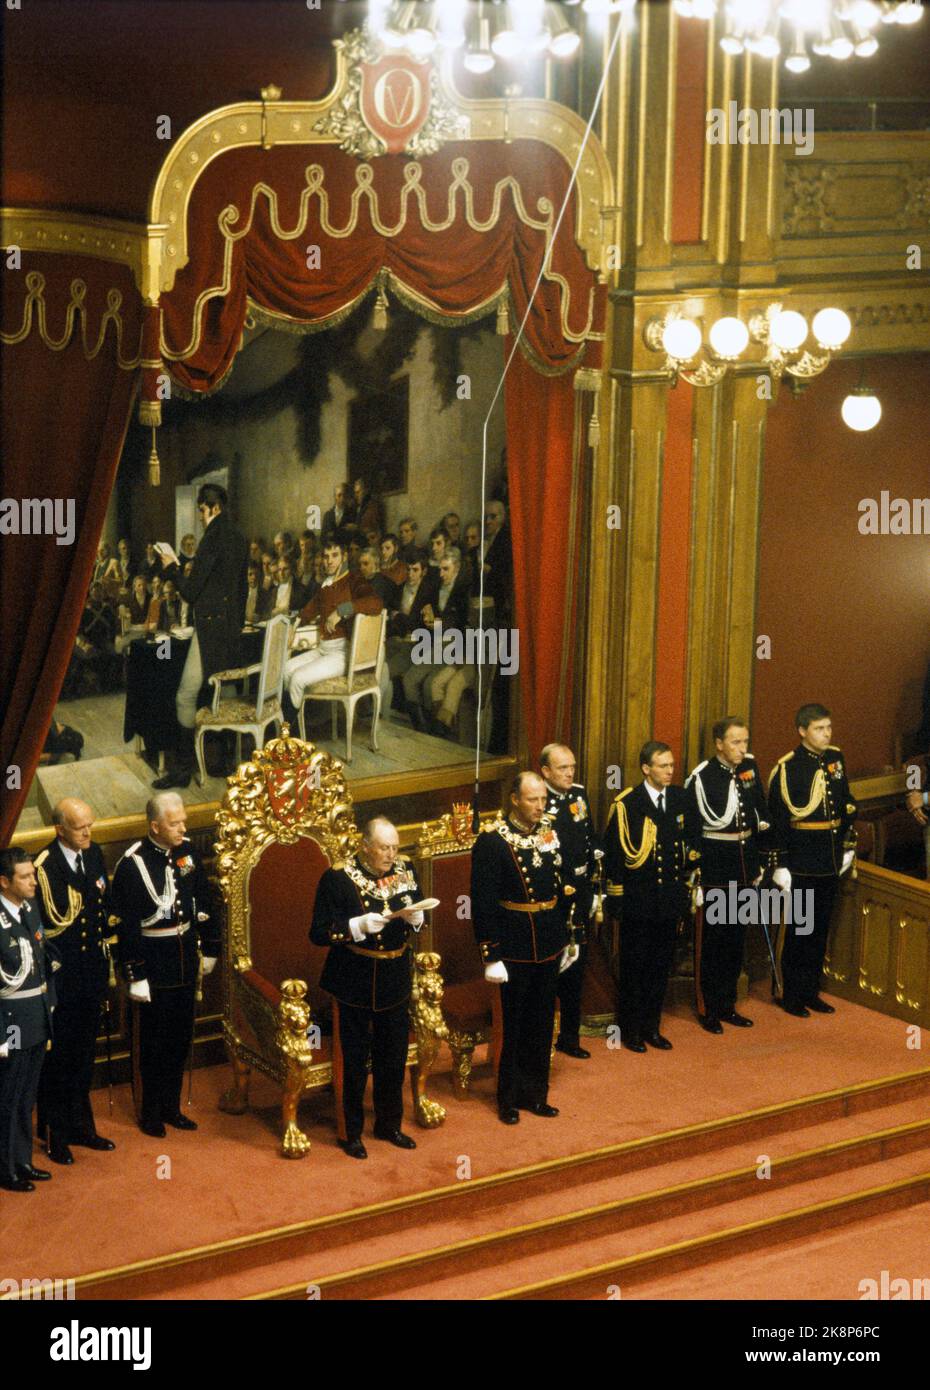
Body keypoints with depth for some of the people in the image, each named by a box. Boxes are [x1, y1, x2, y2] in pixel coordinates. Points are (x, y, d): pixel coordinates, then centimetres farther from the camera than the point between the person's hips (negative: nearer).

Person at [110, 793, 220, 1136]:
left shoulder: (186, 852, 0)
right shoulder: (132, 864, -18)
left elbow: (203, 902, 11)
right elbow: (125, 926, -16)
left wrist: (209, 948, 13)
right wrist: (135, 975, -15)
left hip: (185, 960, 6)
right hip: (152, 963, -6)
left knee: (180, 1039, 16)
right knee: (150, 1043, 7)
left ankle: (171, 1107, 30)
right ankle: (150, 1114, 22)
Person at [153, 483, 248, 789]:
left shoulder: (213, 539, -15)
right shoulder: (238, 539, 11)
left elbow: (191, 590, -15)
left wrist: (171, 568, 2)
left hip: (210, 626, -9)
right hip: (232, 626, 9)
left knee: (187, 697, -6)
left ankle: (182, 768, -5)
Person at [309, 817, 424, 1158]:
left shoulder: (404, 870, 1)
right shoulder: (337, 879, -14)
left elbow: (418, 916, 13)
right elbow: (319, 933, -15)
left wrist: (414, 916, -10)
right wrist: (358, 926, -27)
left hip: (395, 983, 5)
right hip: (354, 986, -5)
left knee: (394, 1060, 16)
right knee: (352, 1063, 7)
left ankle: (389, 1124, 34)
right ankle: (350, 1133, 21)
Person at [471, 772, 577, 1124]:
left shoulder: (549, 834, 5)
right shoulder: (492, 841, -14)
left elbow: (564, 889, 12)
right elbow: (484, 903, -15)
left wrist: (568, 937, 12)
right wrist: (490, 956, -17)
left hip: (549, 947, 6)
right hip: (515, 949, -6)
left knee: (542, 1024, 14)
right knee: (515, 1026, 7)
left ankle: (536, 1094, 27)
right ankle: (510, 1099, 21)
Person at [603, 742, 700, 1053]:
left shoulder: (681, 798, 5)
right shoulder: (626, 803, -10)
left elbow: (693, 836, 19)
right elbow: (613, 851, -8)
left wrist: (690, 865, 5)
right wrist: (614, 897, -8)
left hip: (670, 897, 5)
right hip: (637, 899, -4)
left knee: (661, 966, 11)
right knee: (634, 966, 5)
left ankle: (651, 1027, 23)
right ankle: (630, 1030, 16)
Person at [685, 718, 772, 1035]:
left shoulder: (750, 768, 4)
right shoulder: (701, 777, -13)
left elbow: (761, 817, 12)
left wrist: (760, 861, 12)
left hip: (744, 870, 6)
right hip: (713, 873, -6)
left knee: (736, 941, 13)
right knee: (710, 942, 4)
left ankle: (727, 1005, 25)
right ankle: (707, 1009, 15)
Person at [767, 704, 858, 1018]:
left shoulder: (835, 758, 6)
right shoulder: (787, 768, -13)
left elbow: (847, 805, 16)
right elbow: (777, 819, -13)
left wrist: (848, 846, 15)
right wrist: (780, 865, -14)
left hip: (830, 861, 6)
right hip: (802, 863, -6)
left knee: (821, 929, 13)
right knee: (797, 930, 3)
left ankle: (811, 991, 23)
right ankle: (791, 996, 14)